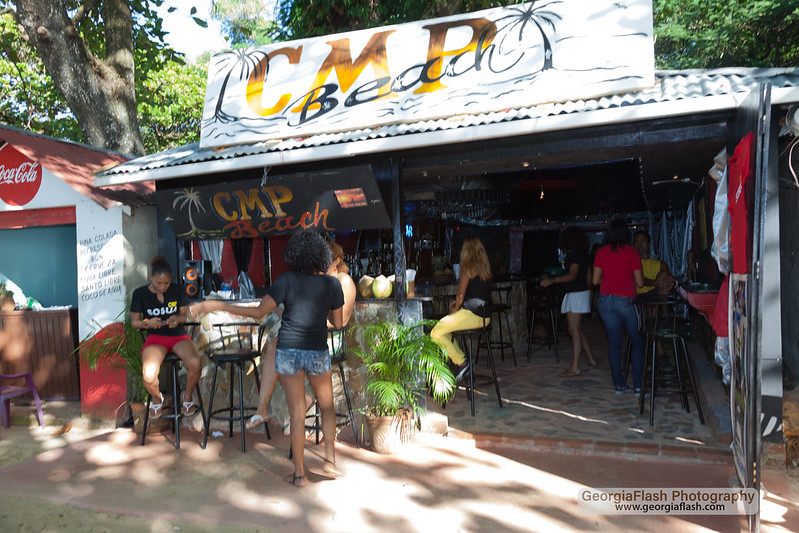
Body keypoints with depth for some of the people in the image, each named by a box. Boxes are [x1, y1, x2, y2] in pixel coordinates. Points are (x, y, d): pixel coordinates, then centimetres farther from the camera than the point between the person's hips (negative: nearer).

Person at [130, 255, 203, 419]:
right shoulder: (140, 294, 1)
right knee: (149, 374, -31)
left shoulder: (177, 291, 5)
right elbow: (134, 321, 7)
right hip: (155, 338, -1)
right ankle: (157, 399, 7)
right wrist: (148, 322, -15)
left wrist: (177, 318, -12)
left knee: (195, 363, -31)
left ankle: (187, 397, 1)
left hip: (178, 335, 1)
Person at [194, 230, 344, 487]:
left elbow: (259, 312, -12)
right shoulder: (332, 284, -7)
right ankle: (330, 459, 22)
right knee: (327, 406, 22)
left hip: (288, 352, -1)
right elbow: (338, 323, 1)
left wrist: (219, 306, -5)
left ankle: (299, 473, 17)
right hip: (318, 352, 1)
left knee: (297, 412, 8)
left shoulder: (287, 280, -12)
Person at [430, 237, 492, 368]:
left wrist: (456, 308, 7)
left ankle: (461, 362, 3)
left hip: (472, 315, -9)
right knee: (444, 325, 26)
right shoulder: (484, 267, 13)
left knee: (435, 333, -6)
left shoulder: (468, 268, -11)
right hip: (485, 316, 9)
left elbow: (461, 295, -13)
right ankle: (460, 357, 27)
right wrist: (456, 303, 16)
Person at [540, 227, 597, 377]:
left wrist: (552, 280, -36)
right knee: (578, 330, 18)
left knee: (574, 331, -10)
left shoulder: (575, 254, -16)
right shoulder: (582, 253, 13)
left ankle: (575, 368, -9)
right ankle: (591, 359, 26)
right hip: (580, 292, 10)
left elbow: (572, 275, -27)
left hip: (576, 295, -10)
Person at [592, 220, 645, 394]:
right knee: (638, 341, 10)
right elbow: (640, 282, -5)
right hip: (626, 300, -3)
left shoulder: (601, 252, 3)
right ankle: (638, 384, 9)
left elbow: (595, 280, 5)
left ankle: (619, 384, 11)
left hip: (605, 300, 3)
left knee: (614, 342, 8)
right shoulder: (631, 252, -6)